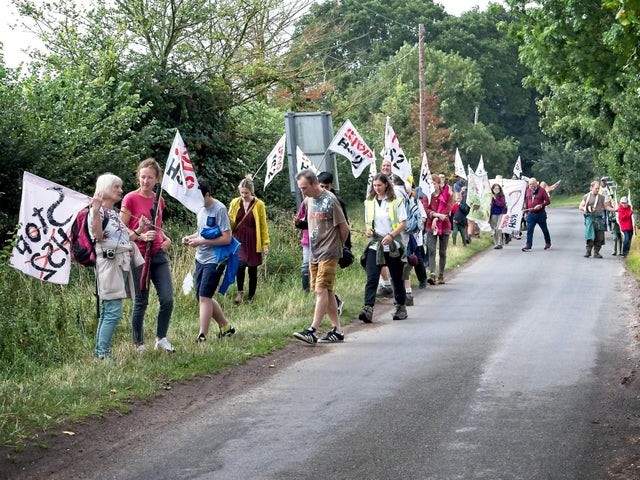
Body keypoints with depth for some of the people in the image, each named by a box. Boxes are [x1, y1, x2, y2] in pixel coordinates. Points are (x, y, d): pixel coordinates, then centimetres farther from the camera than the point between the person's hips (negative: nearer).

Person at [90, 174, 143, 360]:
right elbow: (98, 235, -21)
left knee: (107, 312, 9)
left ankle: (100, 352, 11)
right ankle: (103, 354, -13)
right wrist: (95, 211, -28)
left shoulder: (114, 213, 22)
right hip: (109, 263, -9)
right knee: (113, 312, -15)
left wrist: (139, 229, 16)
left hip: (122, 264, 10)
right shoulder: (98, 211, -5)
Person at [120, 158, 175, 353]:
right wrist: (140, 236, -20)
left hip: (159, 255, 5)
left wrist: (166, 239, 7)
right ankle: (139, 344, 14)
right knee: (141, 302, 1)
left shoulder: (159, 200, 11)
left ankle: (161, 339, 14)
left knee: (167, 299, -3)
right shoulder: (130, 198, -6)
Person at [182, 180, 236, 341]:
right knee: (202, 297, 12)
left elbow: (227, 238, -19)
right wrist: (191, 237, 4)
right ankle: (226, 327, 27)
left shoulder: (219, 210, -15)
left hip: (214, 260, -9)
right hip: (201, 259, 9)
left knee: (204, 297, -13)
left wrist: (201, 241, -20)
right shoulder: (201, 208, 11)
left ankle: (202, 337, -11)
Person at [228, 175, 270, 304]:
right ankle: (240, 292, 4)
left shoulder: (259, 205, -2)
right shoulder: (235, 203, 3)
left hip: (253, 242, -1)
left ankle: (250, 298, 18)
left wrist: (265, 244, 0)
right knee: (240, 266, -17)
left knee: (252, 270, 5)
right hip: (239, 240, 1)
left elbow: (263, 226, 2)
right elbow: (230, 224, 11)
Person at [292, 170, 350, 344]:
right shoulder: (308, 200, 10)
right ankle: (337, 330, 16)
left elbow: (344, 227, -7)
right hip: (314, 253, 8)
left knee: (321, 290, -13)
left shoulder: (330, 200, -13)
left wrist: (337, 245, 5)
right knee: (327, 292, 10)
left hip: (328, 253, -8)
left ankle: (312, 331, -19)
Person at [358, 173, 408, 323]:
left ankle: (400, 308, 25)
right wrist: (367, 230, -1)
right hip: (374, 245, 2)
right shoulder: (369, 202, 11)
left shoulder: (396, 201, -2)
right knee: (371, 278, -12)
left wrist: (391, 235, -20)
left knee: (397, 279, 9)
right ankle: (368, 309, -21)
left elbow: (403, 223, -5)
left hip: (393, 246, -2)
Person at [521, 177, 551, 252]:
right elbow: (526, 201, 18)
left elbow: (548, 201, -9)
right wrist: (526, 210, 13)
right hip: (531, 214, 3)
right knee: (529, 230, -7)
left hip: (540, 214, -3)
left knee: (544, 229, 12)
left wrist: (541, 205, -23)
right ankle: (528, 245, -10)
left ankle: (548, 243, 30)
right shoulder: (527, 190, 6)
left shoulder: (541, 190, -8)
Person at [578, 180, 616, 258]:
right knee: (590, 235, -16)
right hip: (590, 218, -3)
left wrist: (614, 209, -2)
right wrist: (586, 209, -11)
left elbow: (606, 207, 14)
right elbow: (580, 207, 9)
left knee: (599, 237, -1)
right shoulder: (586, 197, 6)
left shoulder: (601, 197, 12)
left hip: (599, 219, 3)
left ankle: (596, 252, 7)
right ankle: (588, 251, -10)